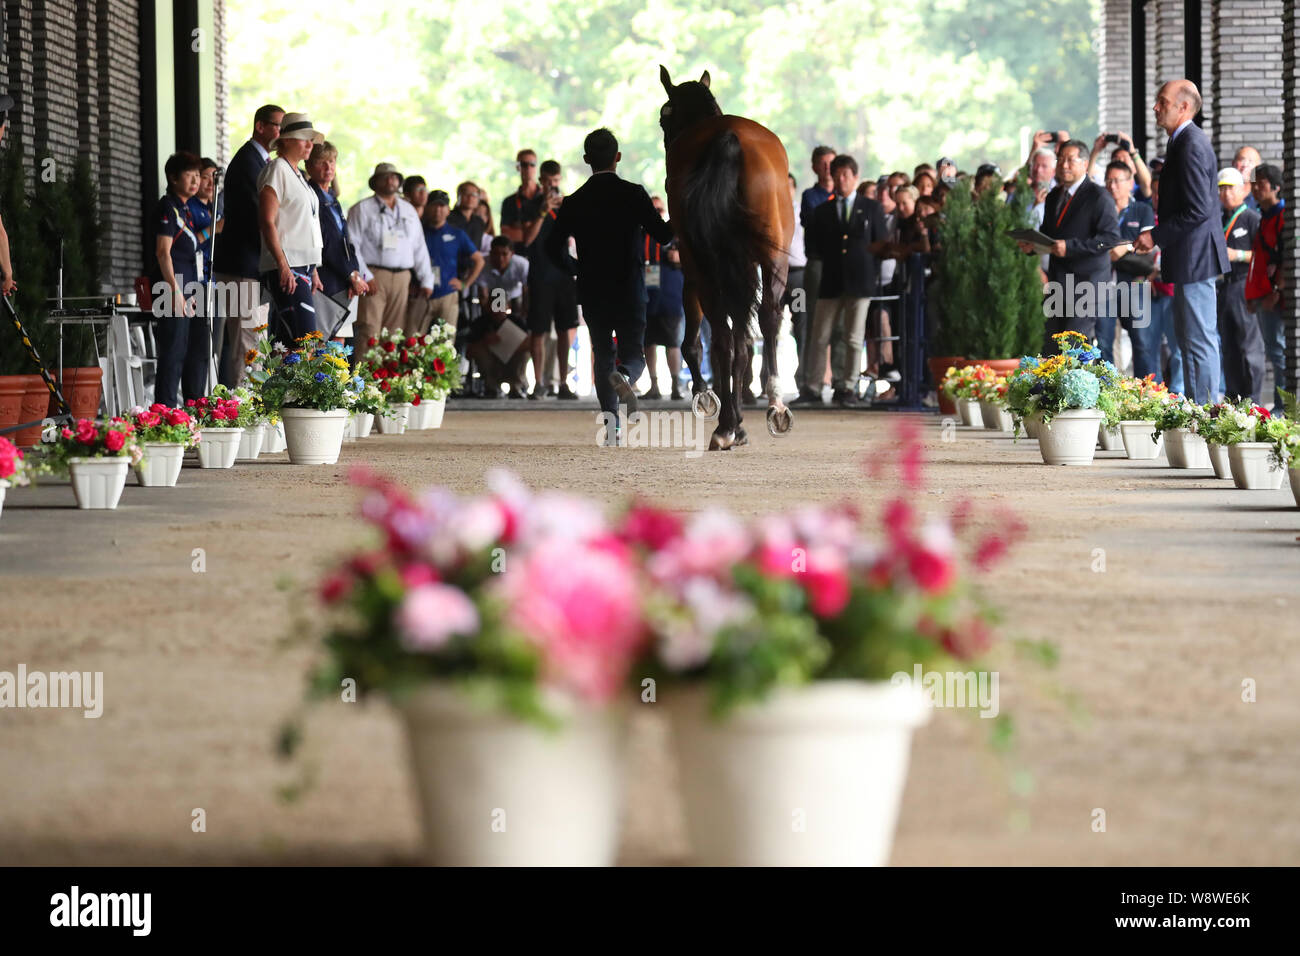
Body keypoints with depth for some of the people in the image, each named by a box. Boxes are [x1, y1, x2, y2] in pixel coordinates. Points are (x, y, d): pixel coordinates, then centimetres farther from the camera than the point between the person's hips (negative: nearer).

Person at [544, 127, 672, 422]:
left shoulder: (574, 202, 0)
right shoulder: (634, 194, -7)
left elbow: (554, 247, -3)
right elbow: (663, 235, -9)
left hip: (592, 292, 2)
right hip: (630, 292, -2)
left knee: (603, 354, 12)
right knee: (634, 354, 7)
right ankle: (624, 376, -30)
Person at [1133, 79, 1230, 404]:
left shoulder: (1191, 146, -19)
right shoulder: (1184, 141, 14)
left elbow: (1198, 209, -23)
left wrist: (1157, 236, -17)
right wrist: (1160, 234, 16)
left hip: (1195, 256, -11)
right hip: (1189, 257, 11)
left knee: (1200, 340, -7)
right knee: (1187, 338, 17)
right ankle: (1194, 406, 23)